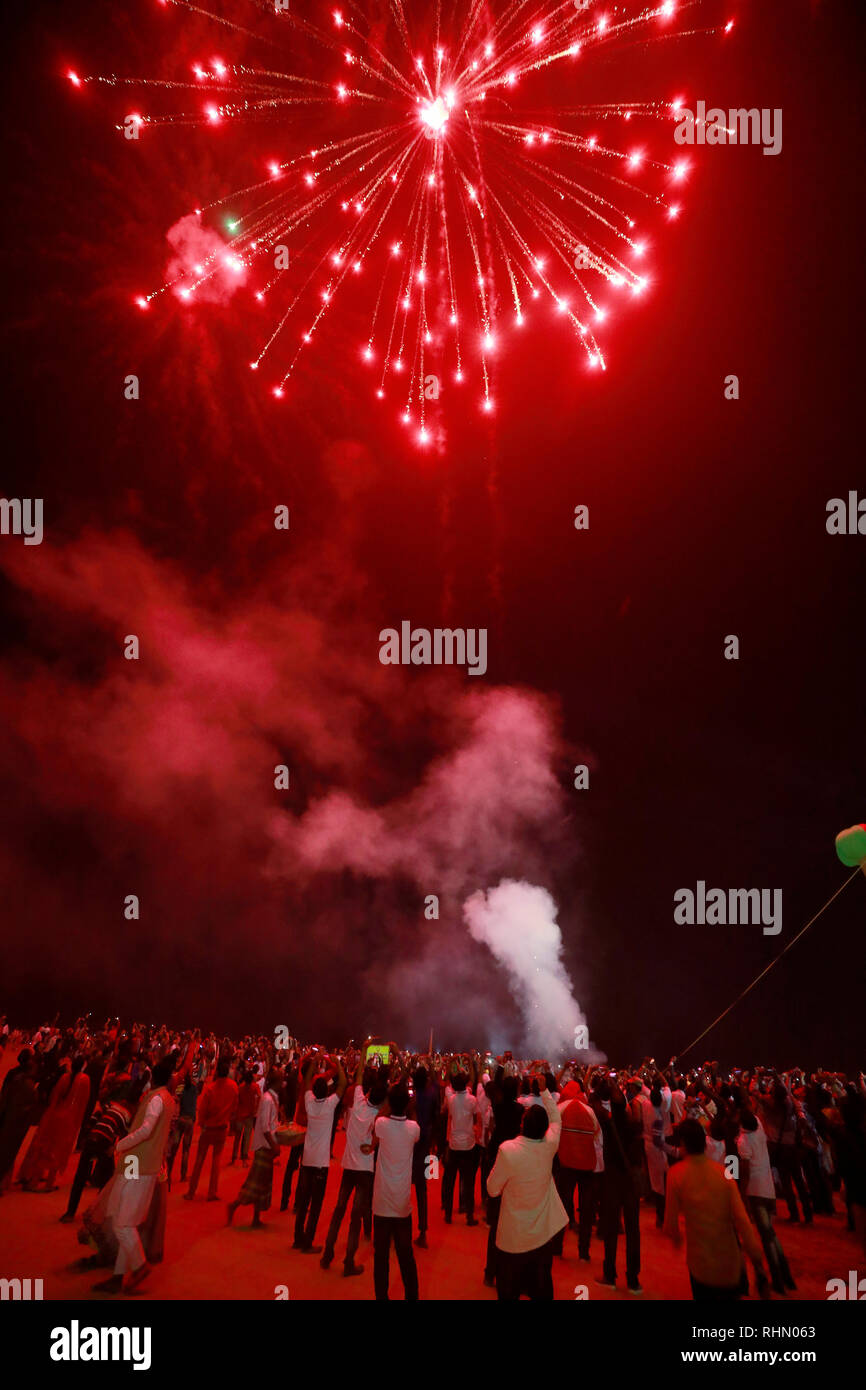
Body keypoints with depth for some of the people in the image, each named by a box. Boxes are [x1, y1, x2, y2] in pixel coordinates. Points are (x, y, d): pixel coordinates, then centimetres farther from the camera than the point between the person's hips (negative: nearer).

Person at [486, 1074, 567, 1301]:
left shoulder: (507, 1150, -29)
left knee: (508, 1290, 17)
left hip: (514, 1238, -3)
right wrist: (544, 1090, 12)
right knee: (542, 1286, 23)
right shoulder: (549, 1145, -17)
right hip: (545, 1232, 3)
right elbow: (556, 1119, 6)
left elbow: (493, 1190, -15)